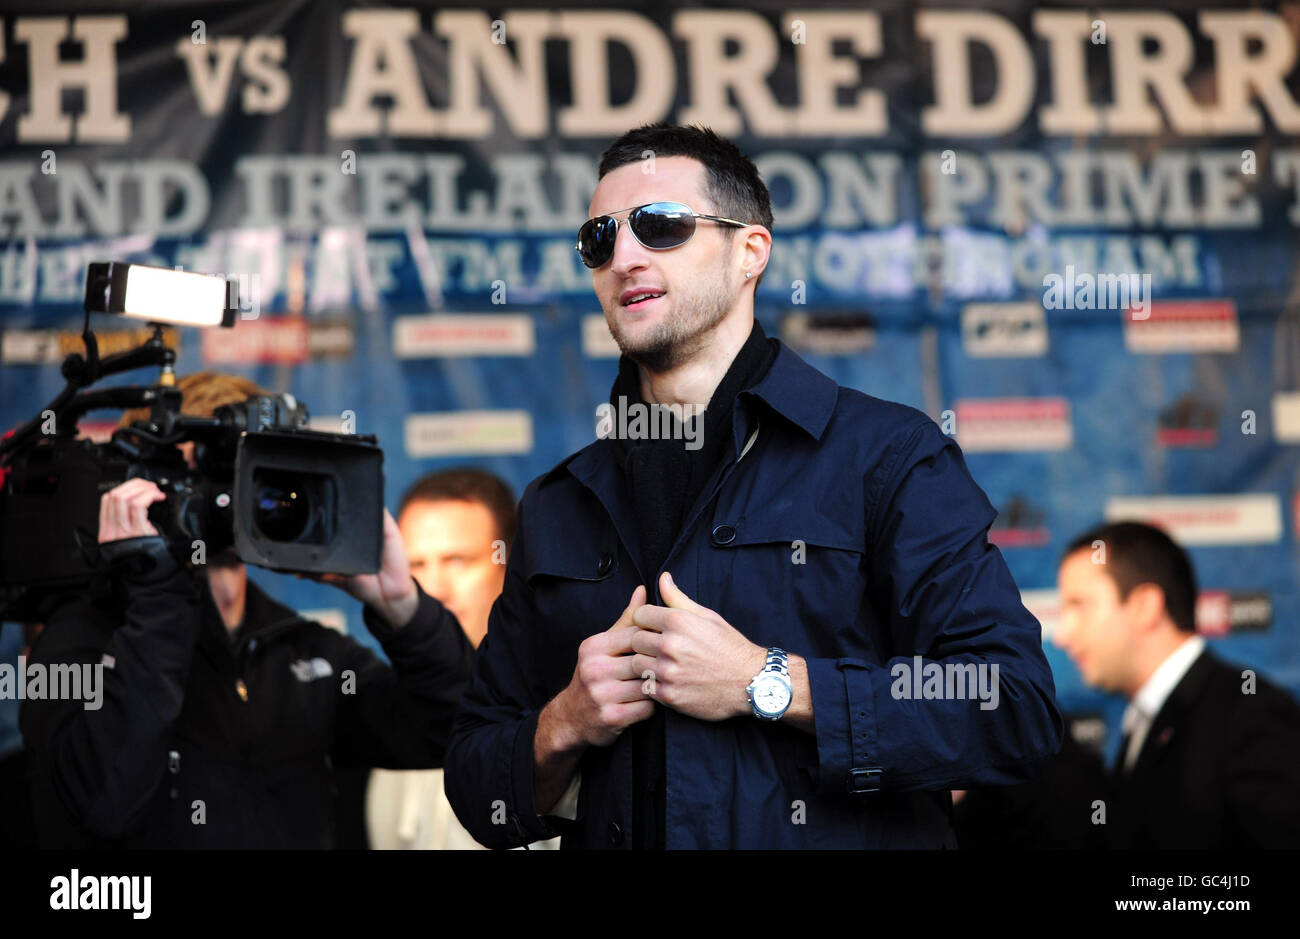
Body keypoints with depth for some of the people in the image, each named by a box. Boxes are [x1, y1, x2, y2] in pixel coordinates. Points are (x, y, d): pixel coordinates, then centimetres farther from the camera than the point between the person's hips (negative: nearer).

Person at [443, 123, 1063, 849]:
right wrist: (565, 728, -1)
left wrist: (765, 684, -10)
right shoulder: (557, 510, 16)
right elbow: (477, 787, 18)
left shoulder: (883, 453, 2)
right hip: (608, 835, 4)